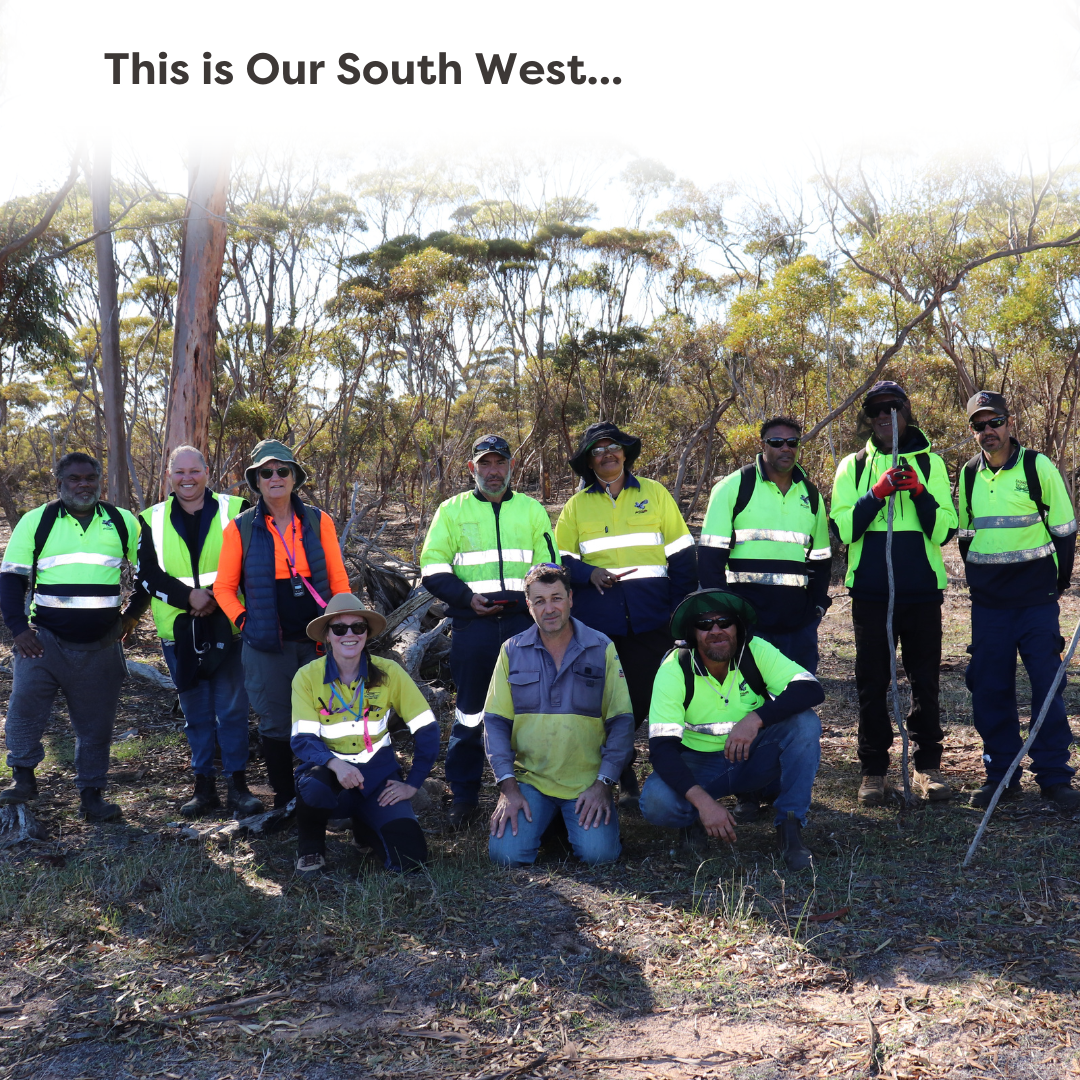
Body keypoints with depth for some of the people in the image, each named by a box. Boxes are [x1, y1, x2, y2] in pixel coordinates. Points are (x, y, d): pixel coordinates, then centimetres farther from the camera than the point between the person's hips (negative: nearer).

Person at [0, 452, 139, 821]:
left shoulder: (123, 523, 6)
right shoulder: (36, 521, 1)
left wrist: (132, 615, 9)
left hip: (101, 646, 2)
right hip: (45, 638, -1)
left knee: (96, 723, 7)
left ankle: (91, 795, 17)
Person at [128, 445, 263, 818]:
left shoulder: (235, 510, -1)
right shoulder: (152, 520, 6)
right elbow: (147, 574, -1)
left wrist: (217, 594, -17)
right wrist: (189, 596, -16)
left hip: (226, 628, -2)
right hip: (179, 631, 2)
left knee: (232, 709, 2)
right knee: (195, 713, 11)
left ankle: (237, 784, 11)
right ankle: (203, 785, 21)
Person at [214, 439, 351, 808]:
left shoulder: (318, 521, 4)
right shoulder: (240, 528, 1)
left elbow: (339, 580, 6)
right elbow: (224, 587, 7)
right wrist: (244, 621, -5)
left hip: (317, 640, 1)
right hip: (267, 644, -1)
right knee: (276, 725, 7)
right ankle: (284, 801, 21)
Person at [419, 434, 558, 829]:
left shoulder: (532, 509, 13)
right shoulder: (452, 510, 8)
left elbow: (550, 565, 13)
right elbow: (432, 566, 2)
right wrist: (467, 597, -11)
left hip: (523, 622, 1)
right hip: (473, 623, -1)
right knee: (469, 711, 4)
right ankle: (464, 796, 13)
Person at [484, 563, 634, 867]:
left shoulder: (602, 649, 1)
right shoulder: (512, 651, 4)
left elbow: (621, 722, 1)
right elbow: (495, 722, 4)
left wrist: (604, 784, -8)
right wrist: (508, 786, -7)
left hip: (587, 782, -1)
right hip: (529, 779, 1)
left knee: (598, 853, -22)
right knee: (506, 854, -19)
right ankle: (546, 820, 13)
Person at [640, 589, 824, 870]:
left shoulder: (756, 651, -15)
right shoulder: (674, 670, -19)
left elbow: (812, 689, -27)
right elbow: (661, 748, -26)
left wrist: (756, 719, -41)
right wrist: (703, 800, -39)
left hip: (755, 757, 1)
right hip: (699, 764, -1)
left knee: (805, 722, -26)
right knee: (657, 802, -32)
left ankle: (790, 825, -16)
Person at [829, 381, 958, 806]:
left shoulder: (929, 464, 8)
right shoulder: (853, 466, 8)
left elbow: (944, 531, 0)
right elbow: (842, 529, -4)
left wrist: (919, 493, -15)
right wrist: (878, 492, -16)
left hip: (922, 591, 0)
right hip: (870, 592, 0)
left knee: (925, 680, 5)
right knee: (871, 683, 3)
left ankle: (927, 765, 17)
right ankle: (873, 769, 12)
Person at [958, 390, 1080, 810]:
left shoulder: (1038, 466, -5)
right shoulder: (968, 474, 7)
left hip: (1036, 601, -3)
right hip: (987, 604, 4)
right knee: (989, 690, 4)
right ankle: (1001, 775, 15)